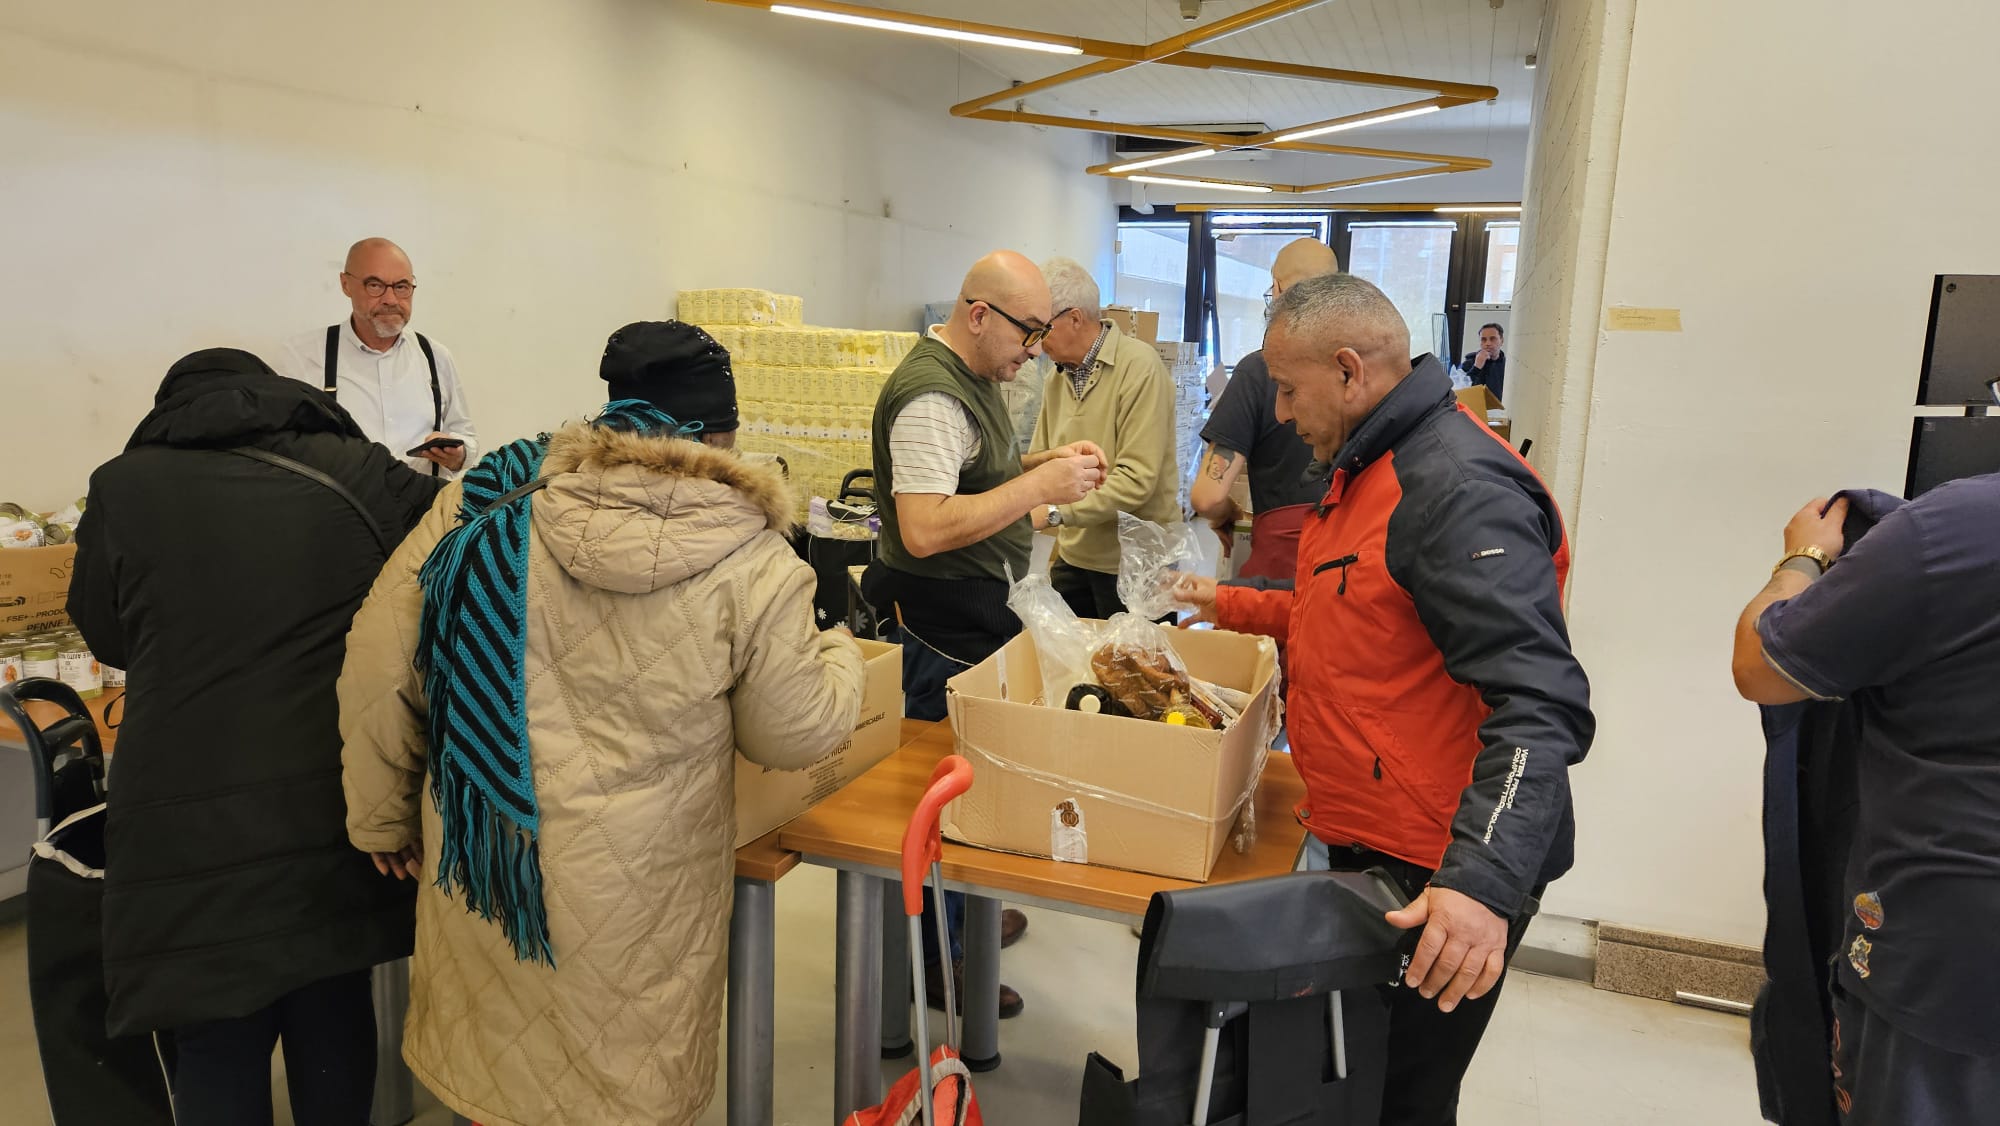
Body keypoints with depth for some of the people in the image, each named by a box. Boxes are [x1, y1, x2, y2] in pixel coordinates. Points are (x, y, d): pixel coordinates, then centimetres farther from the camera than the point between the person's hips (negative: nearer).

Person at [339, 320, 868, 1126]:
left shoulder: (493, 499, -6)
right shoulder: (751, 562, -13)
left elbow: (382, 663, -2)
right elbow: (795, 733, -4)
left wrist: (384, 817, 10)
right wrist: (838, 651, 16)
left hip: (478, 858, 3)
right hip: (634, 889, -2)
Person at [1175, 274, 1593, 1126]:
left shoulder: (1459, 487, -22)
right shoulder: (1368, 467, 12)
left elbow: (1540, 703, -30)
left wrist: (1486, 880, -39)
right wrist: (1234, 608, 24)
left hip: (1434, 885, -10)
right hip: (1358, 843, 10)